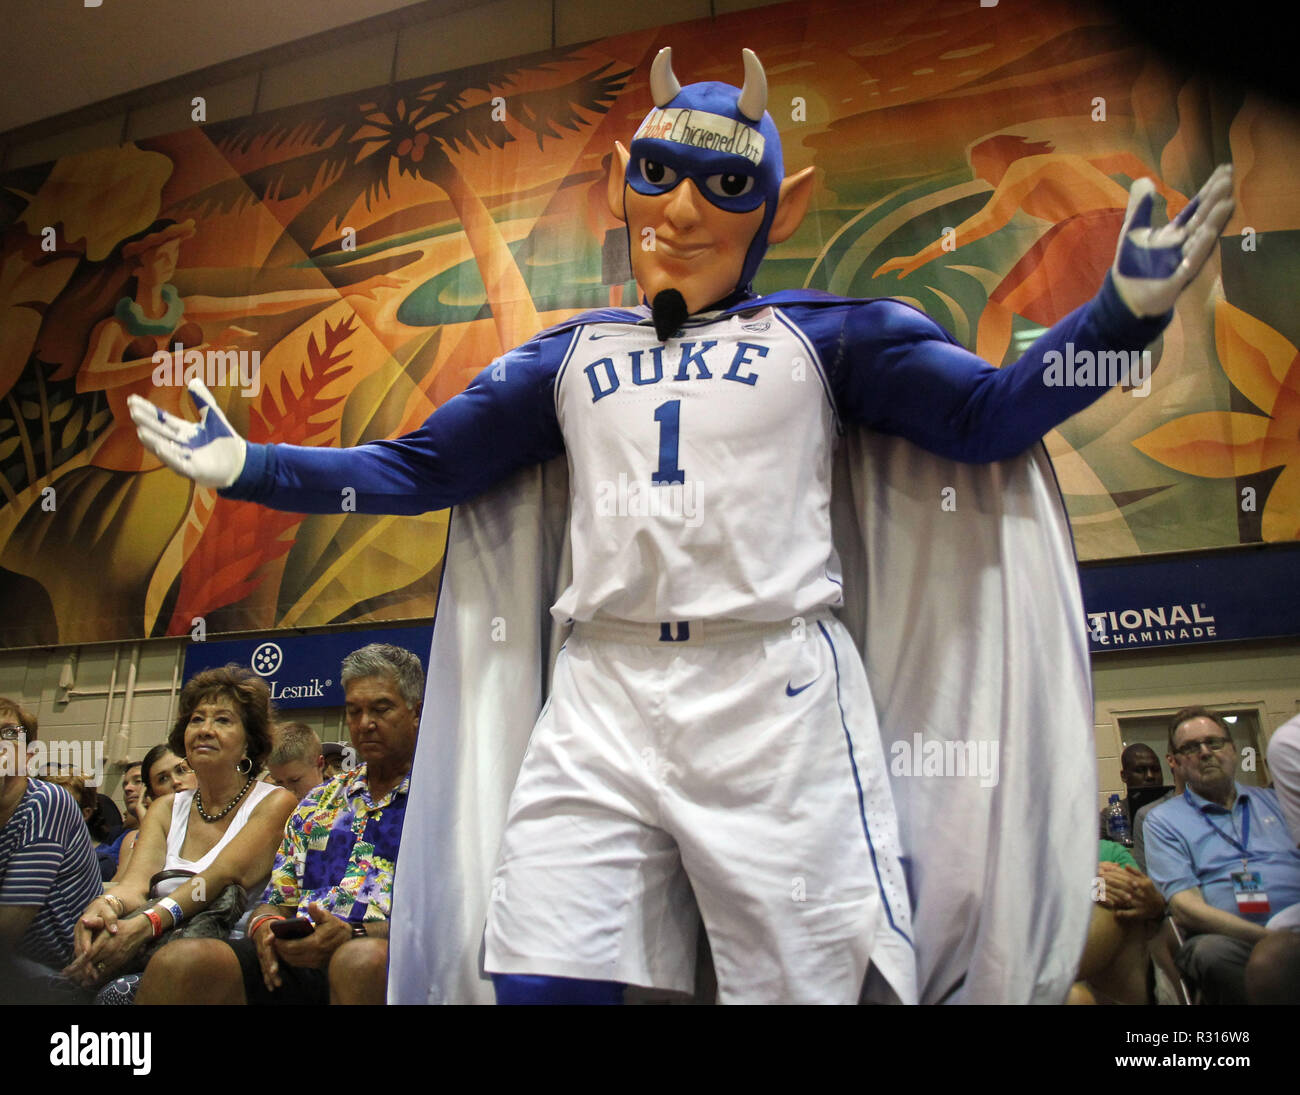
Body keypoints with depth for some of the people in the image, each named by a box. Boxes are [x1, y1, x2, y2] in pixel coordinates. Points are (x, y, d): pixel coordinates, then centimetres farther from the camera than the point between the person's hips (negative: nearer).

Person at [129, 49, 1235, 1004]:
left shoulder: (821, 334, 10)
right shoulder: (572, 355, 18)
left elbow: (992, 413, 2)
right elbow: (417, 467, 21)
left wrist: (1127, 306, -10)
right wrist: (246, 467, 19)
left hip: (777, 701, -2)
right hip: (598, 707, 3)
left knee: (805, 982, -2)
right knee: (541, 981, -2)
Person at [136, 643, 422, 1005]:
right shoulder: (318, 802, 27)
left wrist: (355, 935, -20)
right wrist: (267, 925, -1)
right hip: (301, 960, 4)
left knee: (360, 959, -40)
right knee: (183, 961, -25)